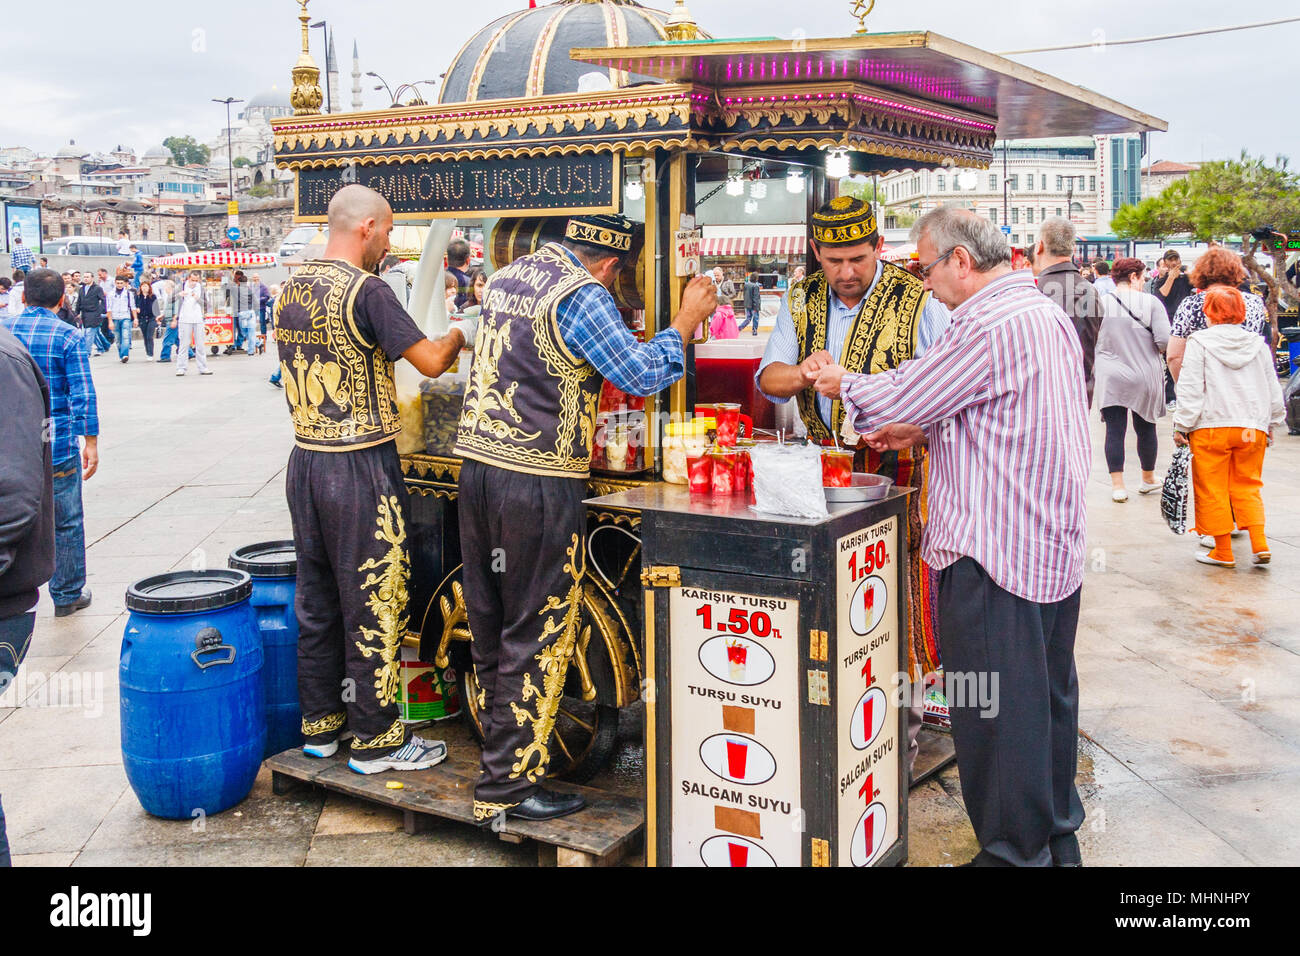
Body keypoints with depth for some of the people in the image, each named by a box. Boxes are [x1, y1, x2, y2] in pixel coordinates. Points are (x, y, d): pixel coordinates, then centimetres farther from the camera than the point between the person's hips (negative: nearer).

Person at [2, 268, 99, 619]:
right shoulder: (69, 337, -8)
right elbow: (83, 395, -11)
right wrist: (90, 442, -5)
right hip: (57, 446, -3)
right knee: (66, 524, 11)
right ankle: (67, 596, 21)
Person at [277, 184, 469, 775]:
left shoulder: (291, 290, 9)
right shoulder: (365, 289, -15)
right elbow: (431, 362, -16)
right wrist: (456, 337, 4)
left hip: (305, 457, 8)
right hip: (360, 466, -8)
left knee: (316, 598, 16)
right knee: (372, 602, 2)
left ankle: (319, 724, 27)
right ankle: (375, 740, 11)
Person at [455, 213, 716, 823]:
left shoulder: (508, 277, 14)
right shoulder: (581, 296, -12)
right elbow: (642, 374, -10)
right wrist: (689, 318, 1)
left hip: (478, 462, 9)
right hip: (538, 483, -8)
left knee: (491, 623, 16)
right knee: (537, 635, 0)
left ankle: (500, 744, 30)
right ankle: (506, 788, 6)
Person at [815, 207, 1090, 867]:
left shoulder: (988, 327, -19)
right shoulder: (1048, 315, 13)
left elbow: (901, 397, -13)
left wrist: (841, 383, 6)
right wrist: (925, 431, 15)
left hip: (993, 553, -10)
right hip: (1056, 546, 10)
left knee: (992, 713, 0)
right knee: (1049, 695, 19)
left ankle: (1012, 851, 10)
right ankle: (1057, 837, 32)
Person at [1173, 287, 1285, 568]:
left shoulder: (1200, 342, -6)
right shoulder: (1257, 343, 8)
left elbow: (1190, 389, -9)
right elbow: (1273, 390, 14)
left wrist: (1182, 425, -3)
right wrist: (1271, 424, 25)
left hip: (1211, 428, -4)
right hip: (1253, 428, 4)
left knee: (1212, 490, 5)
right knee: (1247, 486, 16)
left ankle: (1223, 552, 9)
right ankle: (1259, 544, 5)